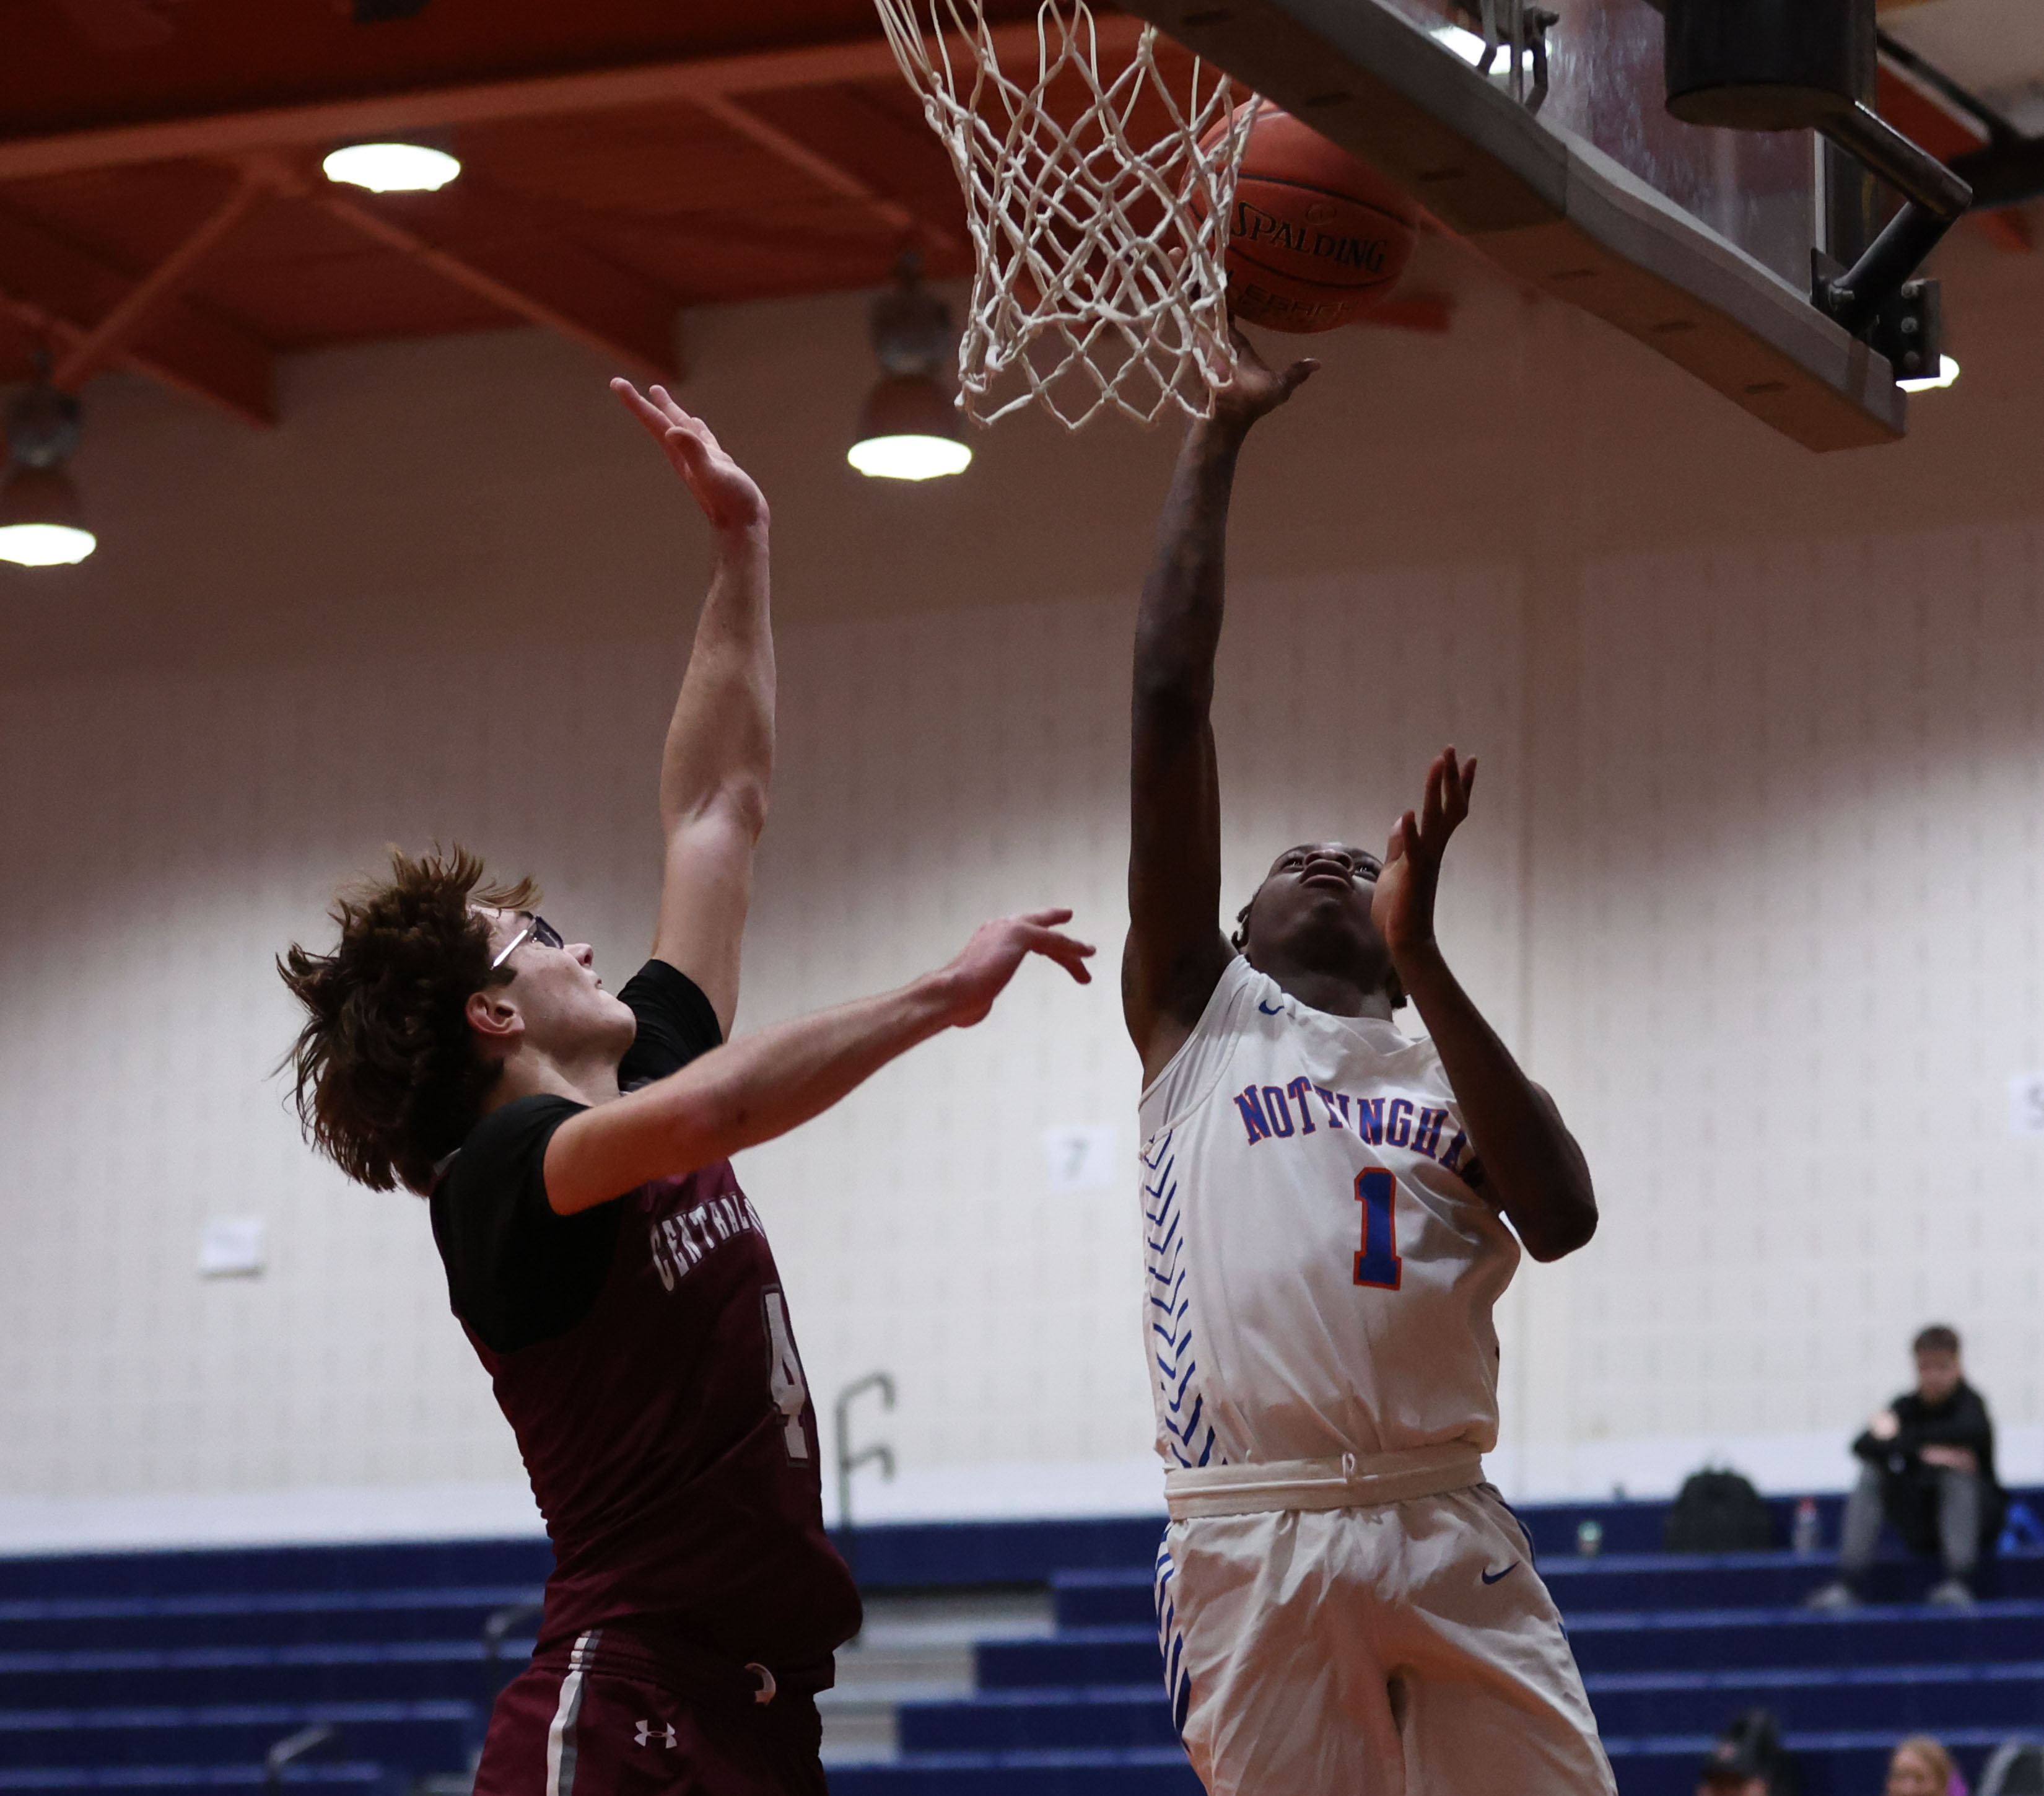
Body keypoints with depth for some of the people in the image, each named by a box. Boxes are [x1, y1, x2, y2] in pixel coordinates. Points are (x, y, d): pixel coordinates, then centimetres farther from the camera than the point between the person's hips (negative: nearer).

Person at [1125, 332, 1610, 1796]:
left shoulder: (1449, 1075, 21)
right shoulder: (1198, 1016, 16)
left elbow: (1564, 1219, -1)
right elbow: (1168, 703, 9)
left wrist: (1423, 953, -2)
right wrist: (1217, 440, 10)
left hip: (1451, 1545, 2)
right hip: (1254, 1549, -2)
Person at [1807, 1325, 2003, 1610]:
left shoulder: (1969, 1403, -11)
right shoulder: (1909, 1405, -1)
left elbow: (1973, 1431, -37)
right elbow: (1863, 1445, -16)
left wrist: (1898, 1438, -28)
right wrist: (1922, 1453, -33)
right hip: (1920, 1528, 4)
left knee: (1957, 1471, -30)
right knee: (1872, 1471, -17)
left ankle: (1960, 1582, -39)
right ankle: (1849, 1582, -24)